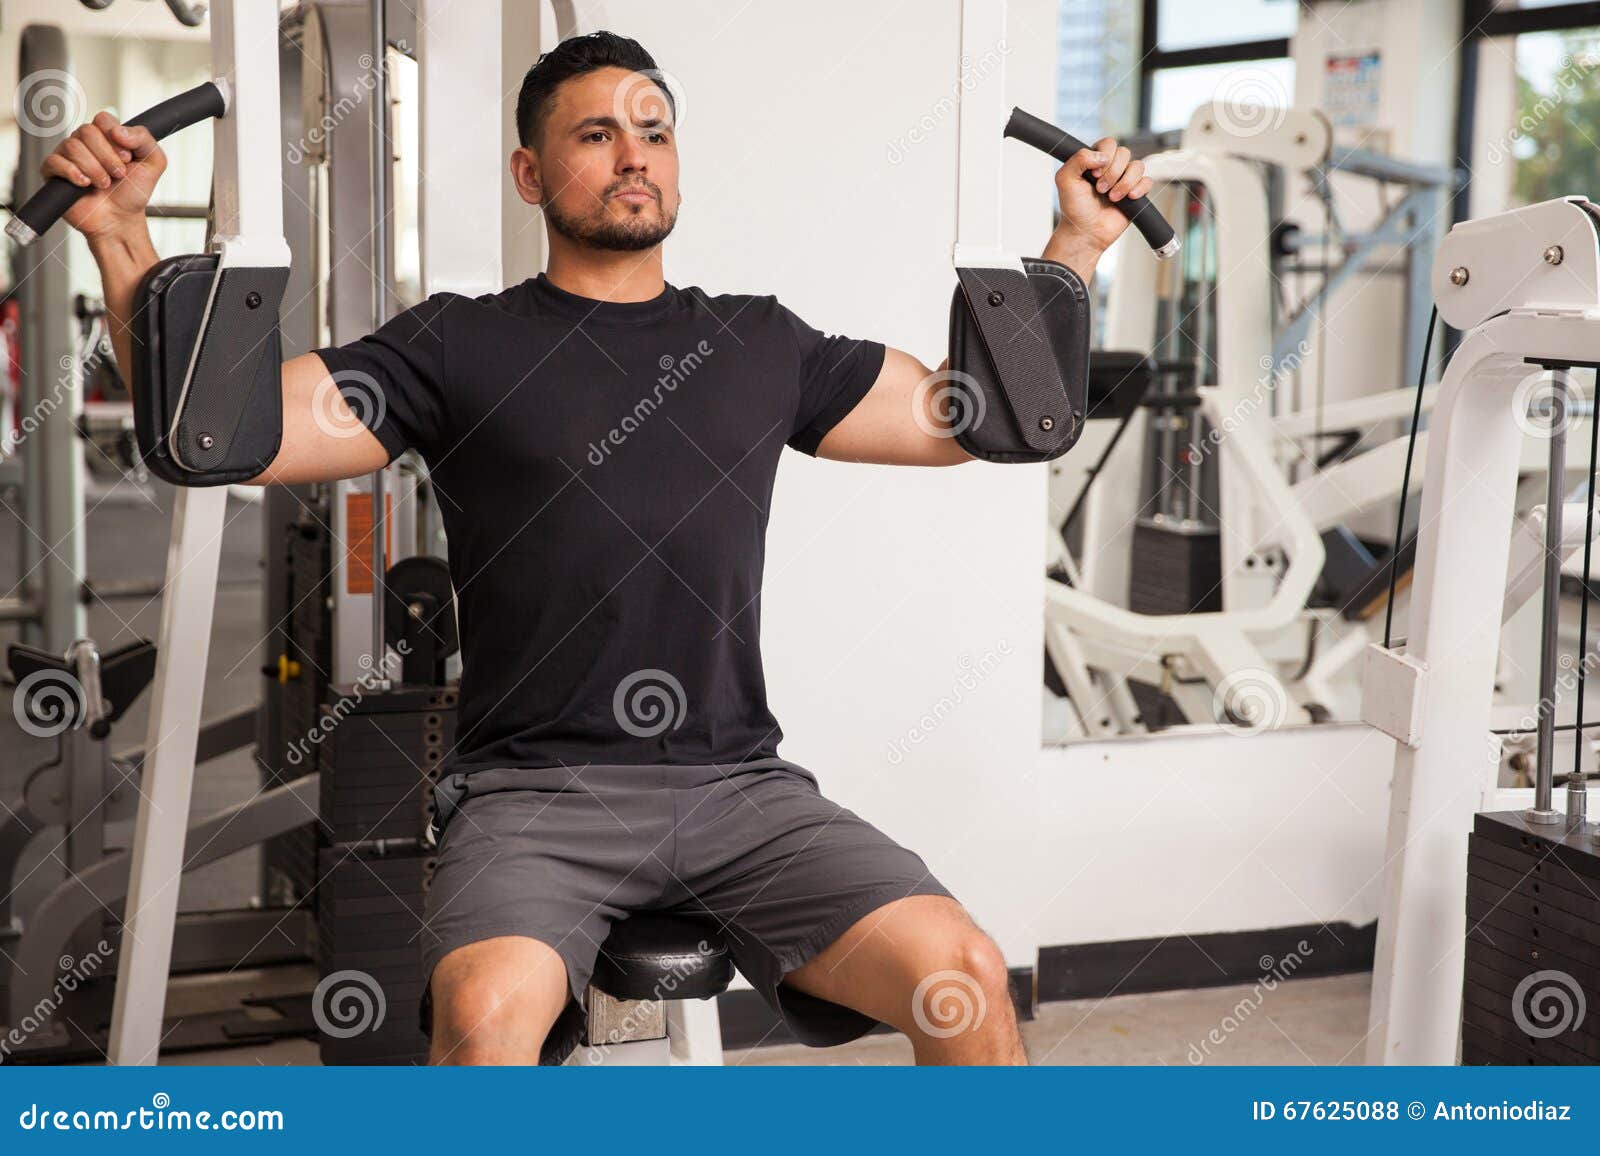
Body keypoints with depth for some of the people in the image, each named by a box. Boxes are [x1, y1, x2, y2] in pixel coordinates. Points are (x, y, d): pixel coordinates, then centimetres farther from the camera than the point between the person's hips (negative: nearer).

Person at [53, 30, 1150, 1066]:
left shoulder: (762, 342, 17)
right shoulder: (459, 345, 7)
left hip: (739, 787, 3)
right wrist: (122, 234, -9)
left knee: (966, 976, -21)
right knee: (487, 1014, -34)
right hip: (535, 790, -2)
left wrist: (1078, 241, 23)